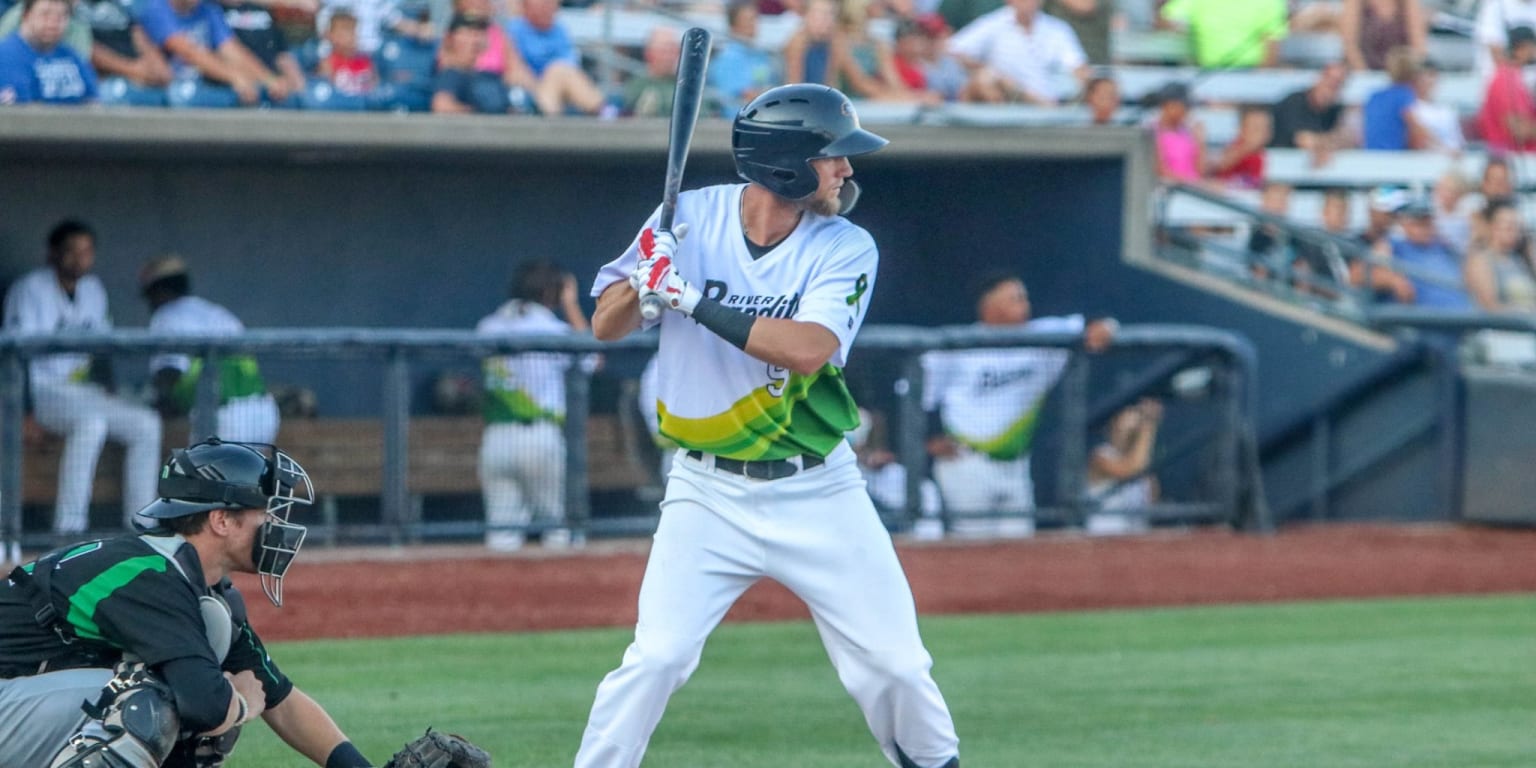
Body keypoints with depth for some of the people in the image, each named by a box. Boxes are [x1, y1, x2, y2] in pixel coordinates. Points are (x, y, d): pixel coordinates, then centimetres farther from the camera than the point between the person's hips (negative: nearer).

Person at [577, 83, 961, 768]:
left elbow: (807, 349, -24)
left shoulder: (846, 249, -7)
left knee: (894, 665, 3)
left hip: (817, 494, 1)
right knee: (656, 657, -13)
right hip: (710, 492, 0)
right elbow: (606, 325, -1)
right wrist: (644, 283, -23)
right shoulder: (690, 218, -4)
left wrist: (692, 300, -27)